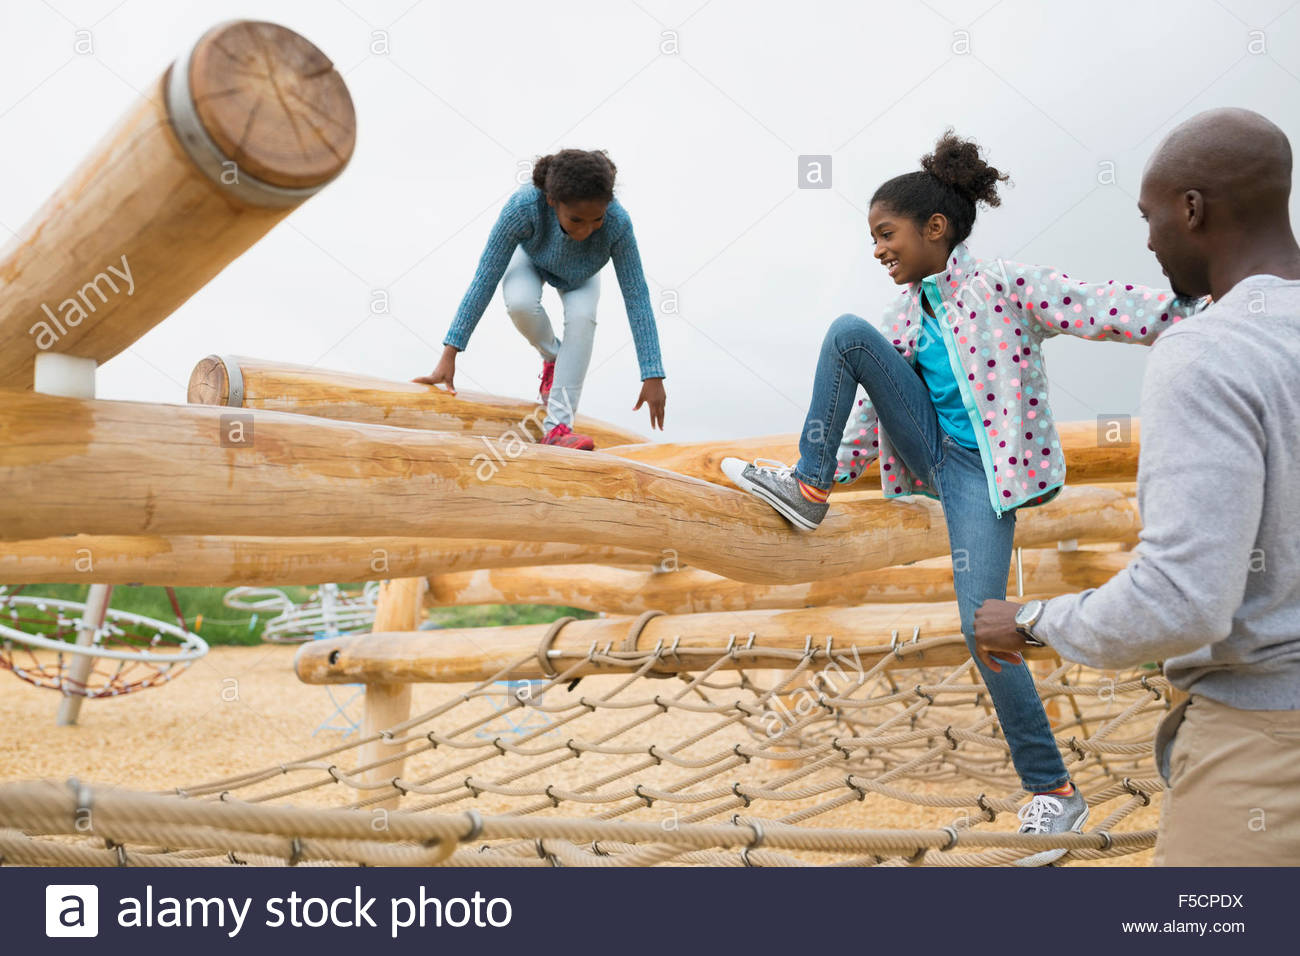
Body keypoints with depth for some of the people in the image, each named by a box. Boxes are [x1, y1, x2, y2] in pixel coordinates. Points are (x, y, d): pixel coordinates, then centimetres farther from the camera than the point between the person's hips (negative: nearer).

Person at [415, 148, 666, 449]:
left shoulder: (618, 223, -39)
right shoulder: (525, 205, -42)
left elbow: (637, 297, -31)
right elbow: (486, 277, -34)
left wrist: (654, 377, -32)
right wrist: (449, 354, -34)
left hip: (579, 277, 1)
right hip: (530, 258, 0)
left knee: (582, 317, -31)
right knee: (520, 303, -33)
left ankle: (557, 426, -26)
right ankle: (552, 357, 0)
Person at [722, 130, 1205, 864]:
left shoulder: (1004, 287, -14)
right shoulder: (909, 311, 8)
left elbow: (1103, 309, -22)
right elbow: (878, 408, 17)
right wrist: (838, 473, 17)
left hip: (980, 470, -6)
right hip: (929, 455, 6)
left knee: (983, 627, -15)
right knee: (848, 333, -9)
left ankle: (1054, 792, 3)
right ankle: (808, 488, -3)